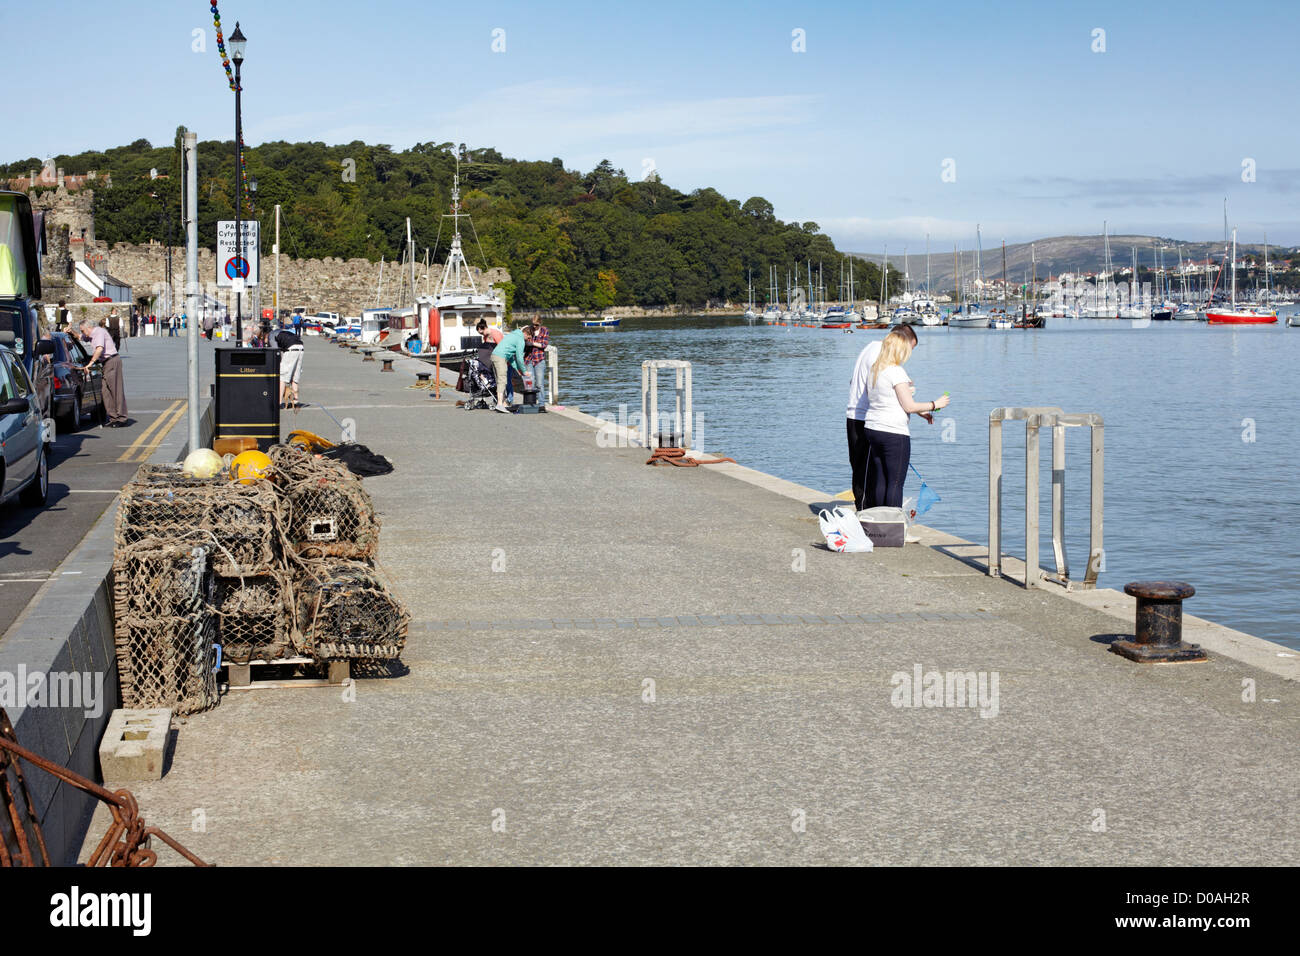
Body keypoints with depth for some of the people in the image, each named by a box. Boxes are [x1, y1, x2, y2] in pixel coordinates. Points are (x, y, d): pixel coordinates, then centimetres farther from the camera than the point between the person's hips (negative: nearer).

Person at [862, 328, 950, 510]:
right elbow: (909, 406, -13)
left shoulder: (873, 370, 12)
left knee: (879, 482, 11)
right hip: (894, 433, -8)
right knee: (895, 483, -2)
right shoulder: (896, 372, -13)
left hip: (872, 429, 8)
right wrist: (934, 405, 2)